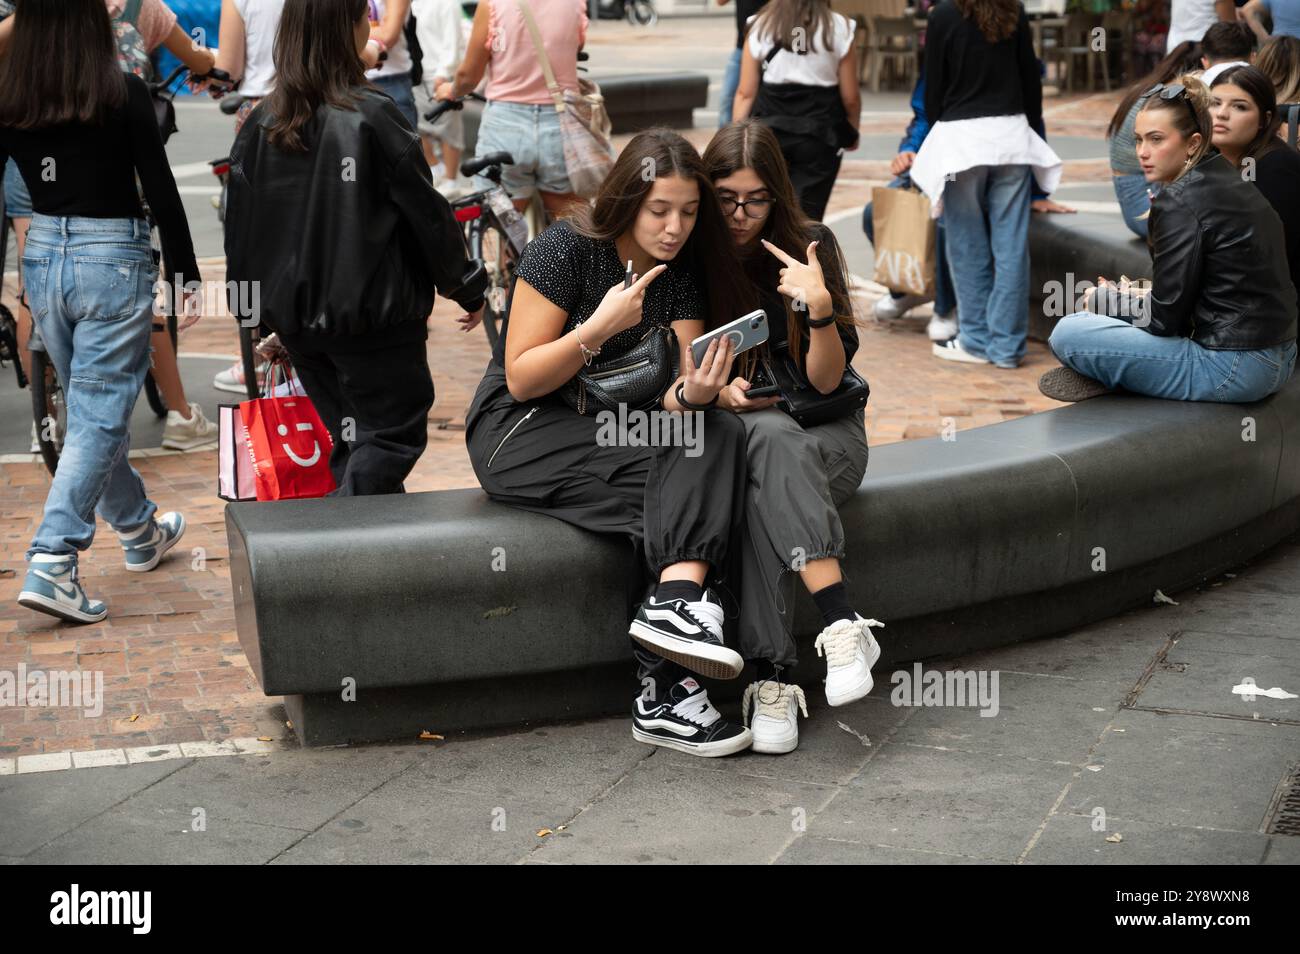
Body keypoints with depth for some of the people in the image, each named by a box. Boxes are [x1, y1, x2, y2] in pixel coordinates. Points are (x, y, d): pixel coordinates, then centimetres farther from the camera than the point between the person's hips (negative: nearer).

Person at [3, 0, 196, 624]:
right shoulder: (125, 95, -12)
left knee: (94, 405, 20)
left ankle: (140, 532, 37)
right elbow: (161, 192, -10)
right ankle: (51, 562, -10)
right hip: (114, 261, -5)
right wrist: (187, 275, 0)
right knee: (98, 415, -1)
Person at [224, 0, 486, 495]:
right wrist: (467, 287, 4)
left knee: (352, 436, 19)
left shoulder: (260, 123, 2)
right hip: (373, 312, -6)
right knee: (394, 433, 3)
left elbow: (240, 224, 7)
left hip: (295, 317, 6)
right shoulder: (372, 115, -13)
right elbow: (426, 211, -8)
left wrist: (248, 306, 19)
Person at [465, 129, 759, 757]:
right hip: (518, 433, -6)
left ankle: (671, 605, -43)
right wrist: (598, 328, -28)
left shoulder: (681, 271, 4)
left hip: (608, 433, 6)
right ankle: (666, 688, -35)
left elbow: (675, 392, -4)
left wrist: (692, 392, -28)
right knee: (681, 474, -28)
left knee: (718, 430, -25)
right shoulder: (568, 247, -13)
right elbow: (521, 379, -15)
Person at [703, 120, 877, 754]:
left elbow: (826, 382, -7)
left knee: (770, 441, -37)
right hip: (731, 434, 1)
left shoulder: (810, 246, -3)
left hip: (823, 434, -1)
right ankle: (842, 624, -43)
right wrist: (713, 391, -13)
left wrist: (820, 308, -24)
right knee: (759, 453, -37)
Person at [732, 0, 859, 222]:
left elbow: (745, 93, -1)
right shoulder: (838, 28, -5)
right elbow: (850, 97, -1)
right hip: (819, 135, -2)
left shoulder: (762, 25, 0)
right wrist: (852, 133, 17)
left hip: (770, 130, 2)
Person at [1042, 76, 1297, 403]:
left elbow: (1165, 318, -13)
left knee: (1068, 333, -12)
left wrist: (1108, 299, 4)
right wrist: (1128, 297, 13)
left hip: (1231, 370, -10)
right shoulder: (1234, 183, 12)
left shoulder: (1180, 201, -15)